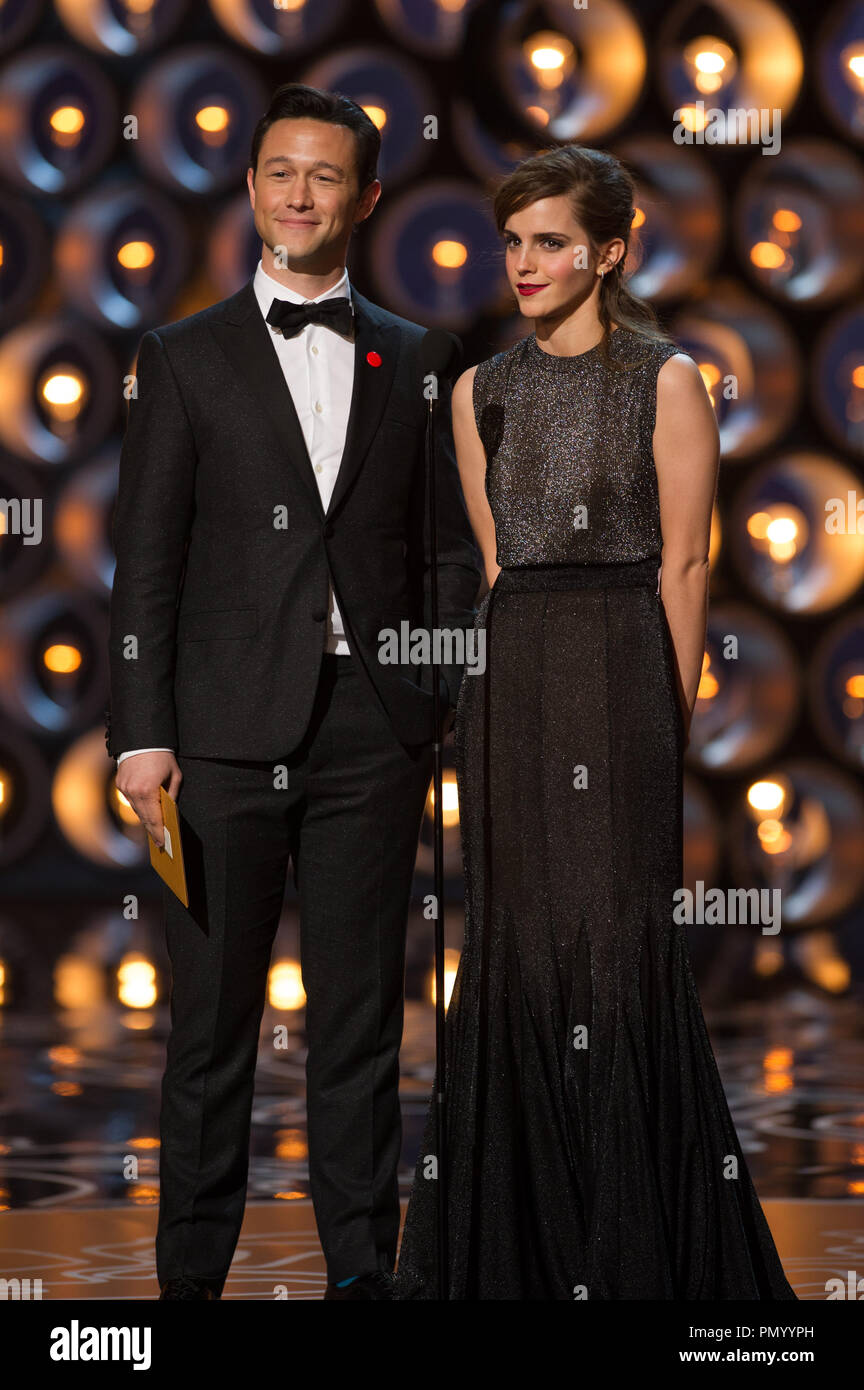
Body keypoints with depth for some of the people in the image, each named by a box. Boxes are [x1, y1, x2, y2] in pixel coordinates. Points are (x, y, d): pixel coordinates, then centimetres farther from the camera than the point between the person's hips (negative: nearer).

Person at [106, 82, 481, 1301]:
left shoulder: (412, 362, 11)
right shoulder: (185, 358, 6)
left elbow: (450, 552, 12)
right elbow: (145, 558, 1)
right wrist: (141, 732, -6)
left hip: (371, 734, 2)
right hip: (226, 731, -1)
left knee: (363, 1018, 6)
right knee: (212, 1019, 3)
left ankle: (363, 1266, 15)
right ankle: (191, 1270, 12)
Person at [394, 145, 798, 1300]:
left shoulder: (666, 380, -4)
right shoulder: (483, 390, 11)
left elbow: (683, 565, -5)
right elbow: (497, 558, 15)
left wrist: (670, 715, -6)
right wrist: (517, 673, 11)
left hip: (622, 671, -5)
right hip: (510, 681, 5)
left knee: (617, 934, -4)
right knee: (514, 936, 6)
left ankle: (643, 1246, 7)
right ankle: (526, 1238, 16)